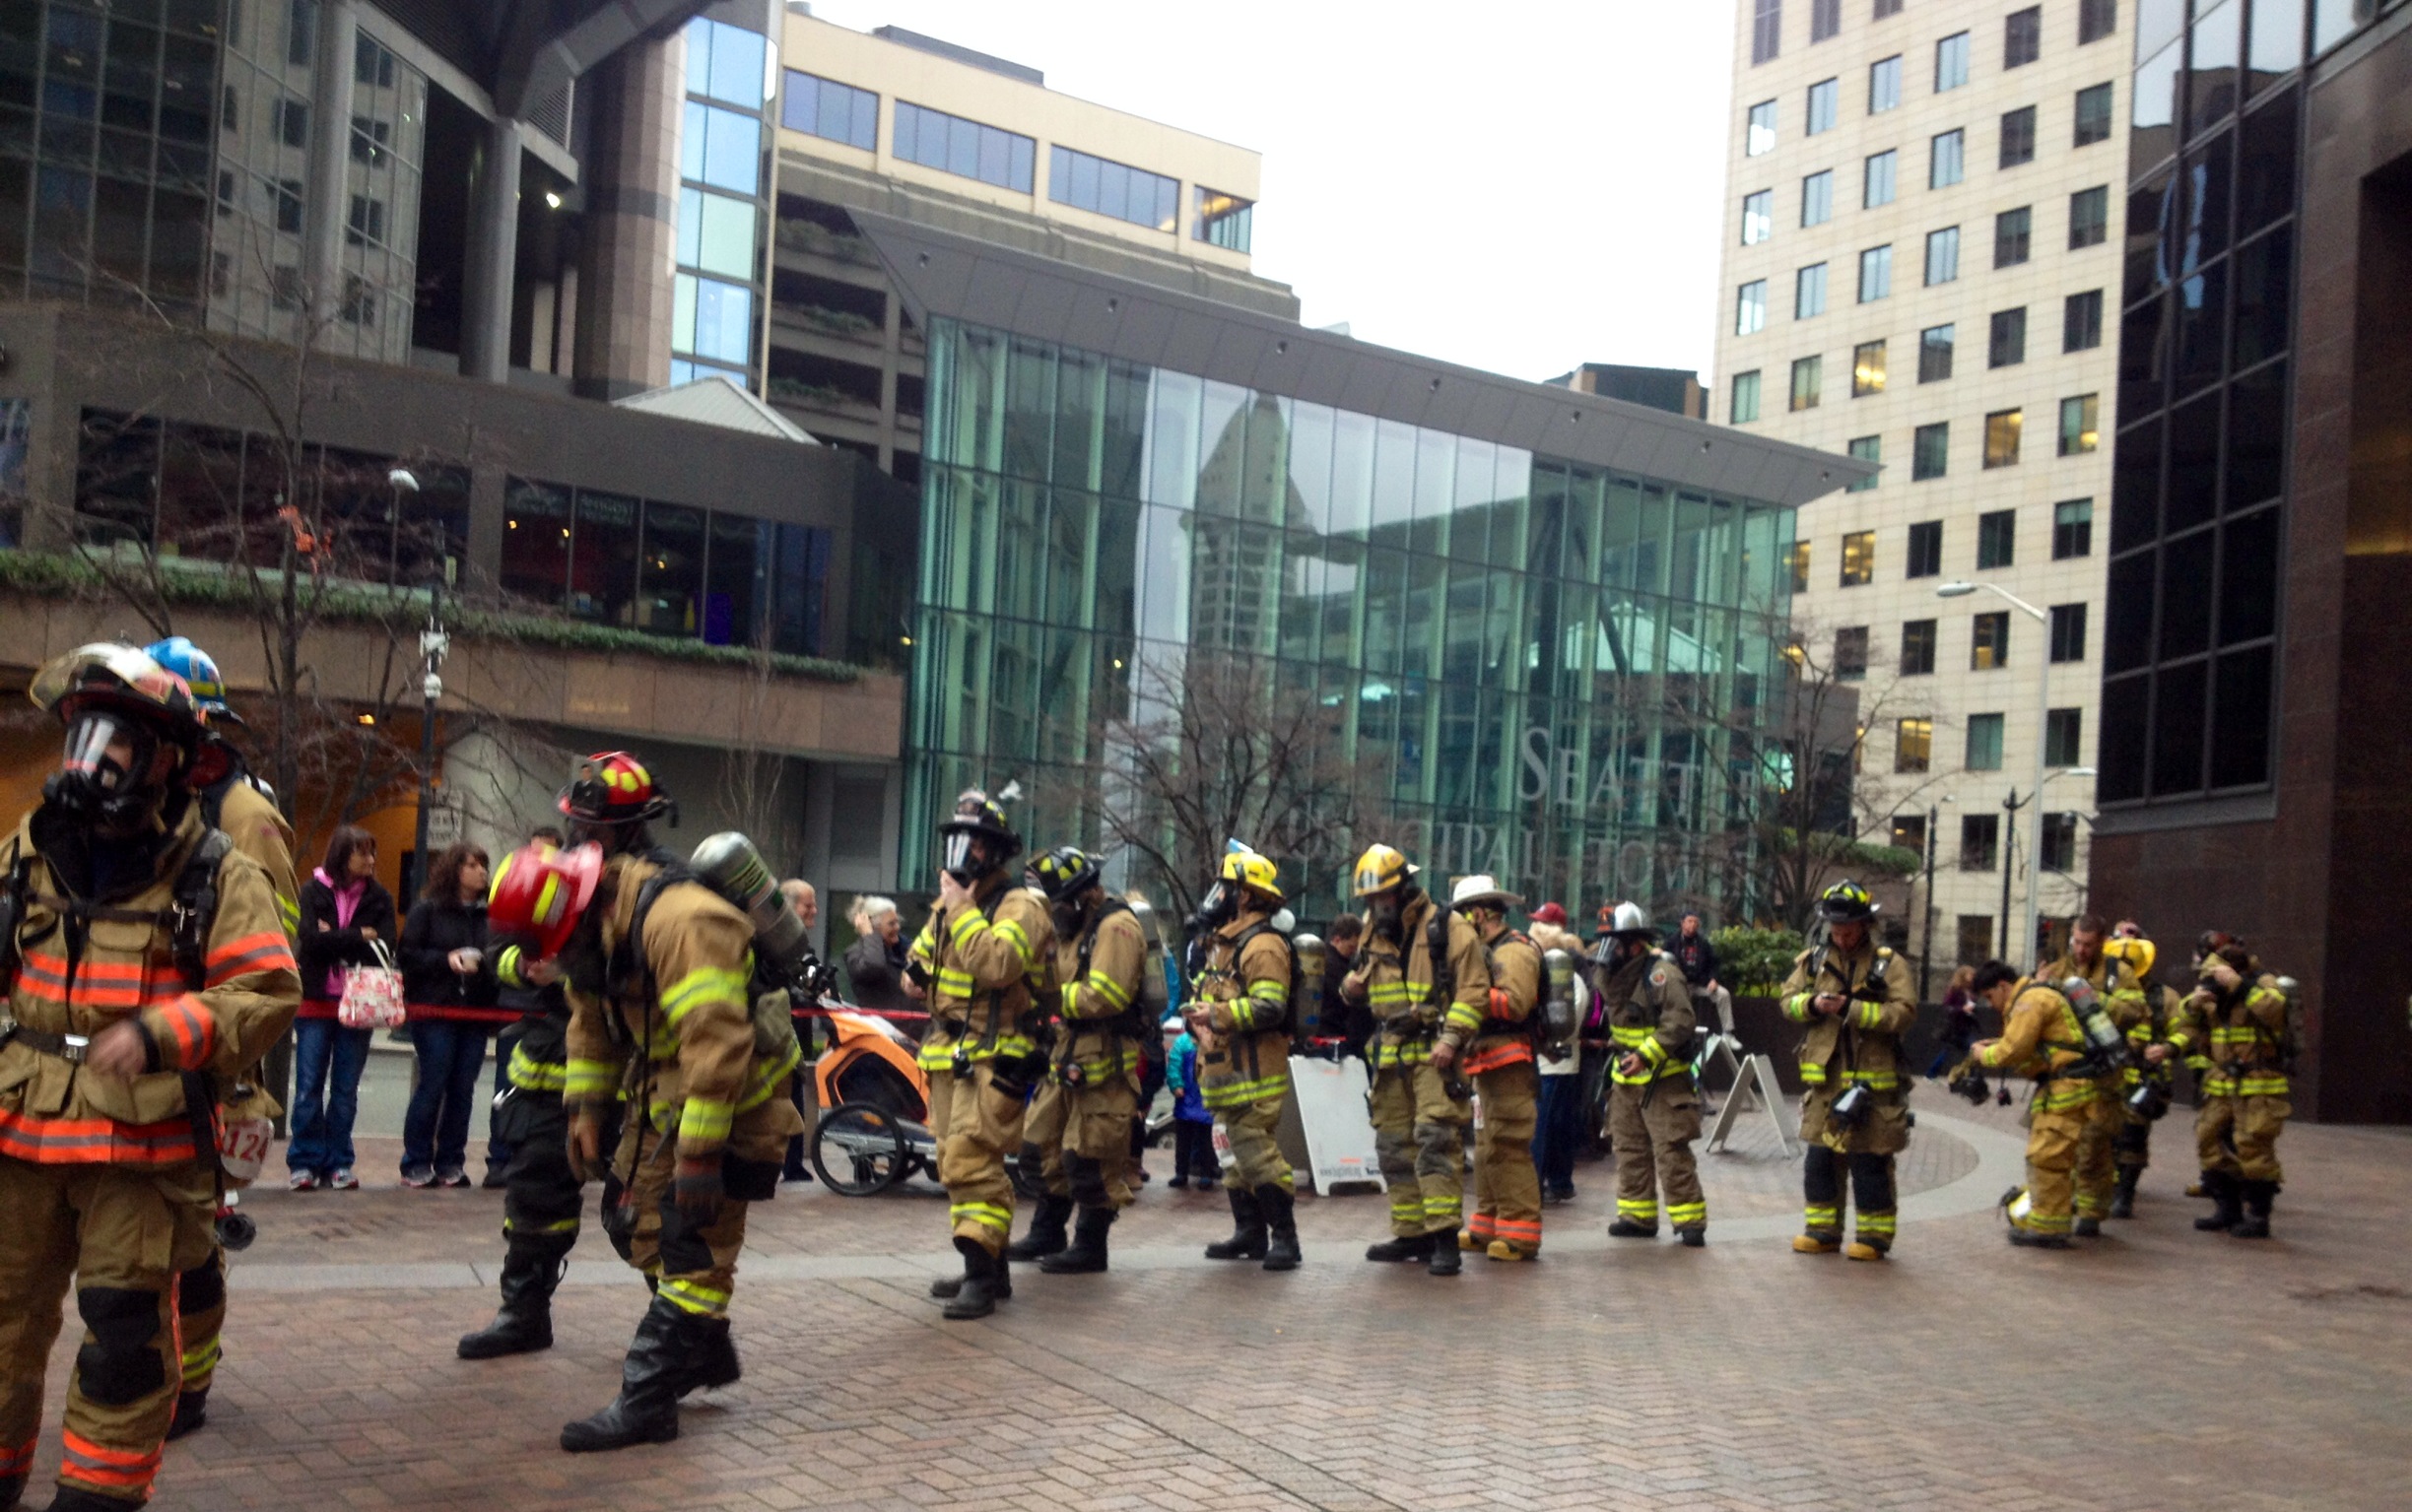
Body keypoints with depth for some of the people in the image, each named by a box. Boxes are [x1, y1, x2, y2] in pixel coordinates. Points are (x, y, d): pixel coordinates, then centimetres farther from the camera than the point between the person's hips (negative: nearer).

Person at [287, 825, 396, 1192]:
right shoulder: (313, 891, 0)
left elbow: (385, 948, -6)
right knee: (309, 1087, 0)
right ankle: (304, 1162, 7)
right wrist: (359, 936, -10)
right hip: (316, 1001, -2)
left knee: (346, 1089, 6)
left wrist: (335, 939, -11)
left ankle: (339, 1163, 13)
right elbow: (312, 939, -13)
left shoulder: (379, 897, 6)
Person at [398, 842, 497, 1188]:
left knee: (463, 1089, 4)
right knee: (432, 1085, -4)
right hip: (434, 1010, -4)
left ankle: (450, 1163, 13)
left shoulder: (489, 913, 9)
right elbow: (409, 955, -3)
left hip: (475, 1014, 4)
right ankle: (416, 1164, 6)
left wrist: (484, 963, -9)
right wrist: (447, 960, -14)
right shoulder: (427, 909, 1)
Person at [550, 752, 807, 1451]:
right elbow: (591, 1018, 16)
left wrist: (699, 1151, -32)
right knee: (631, 1216, 16)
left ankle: (648, 1402, -3)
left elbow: (717, 1040, -34)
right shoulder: (598, 914, 1)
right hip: (662, 1090, 10)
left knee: (692, 1243, -7)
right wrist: (585, 1108, 11)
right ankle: (707, 1351, 30)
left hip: (729, 1096, -10)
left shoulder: (677, 917, -30)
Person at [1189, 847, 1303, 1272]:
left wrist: (1216, 1015, -24)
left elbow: (1269, 1007, -24)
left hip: (1254, 1077, -10)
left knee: (1258, 1156, -12)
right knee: (1239, 1156, 14)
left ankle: (1284, 1237, -6)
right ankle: (1250, 1233, 21)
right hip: (1227, 1075, 10)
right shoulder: (1224, 943, 18)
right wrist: (1199, 1016, 9)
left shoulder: (1263, 946, -14)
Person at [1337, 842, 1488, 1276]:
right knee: (1394, 1146, 10)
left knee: (1436, 1140, -16)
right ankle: (1411, 1235, 19)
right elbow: (1367, 981, 28)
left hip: (1434, 1052, -7)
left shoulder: (1447, 929, -8)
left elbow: (1473, 992, -11)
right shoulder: (1374, 933, 14)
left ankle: (1443, 1237, -17)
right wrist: (1352, 986, 4)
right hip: (1390, 1056, 8)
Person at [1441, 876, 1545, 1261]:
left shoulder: (1514, 950, -9)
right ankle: (1488, 1227, 20)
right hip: (1488, 1066, 11)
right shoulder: (1490, 951, 22)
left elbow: (1515, 1002, -22)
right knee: (1488, 1149, 14)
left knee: (1509, 1148, -11)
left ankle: (1521, 1233, -9)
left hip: (1509, 1066, -11)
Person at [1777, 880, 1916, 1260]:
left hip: (1871, 1080, -4)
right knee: (1820, 1158, 9)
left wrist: (1851, 1008, -20)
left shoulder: (1888, 964, -3)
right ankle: (1822, 1230, 21)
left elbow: (1904, 1014, -13)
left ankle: (1874, 1235, 12)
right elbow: (1788, 999, 10)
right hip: (1824, 1079, 4)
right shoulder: (1813, 960, 10)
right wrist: (1812, 1004, -12)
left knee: (1870, 1164, 1)